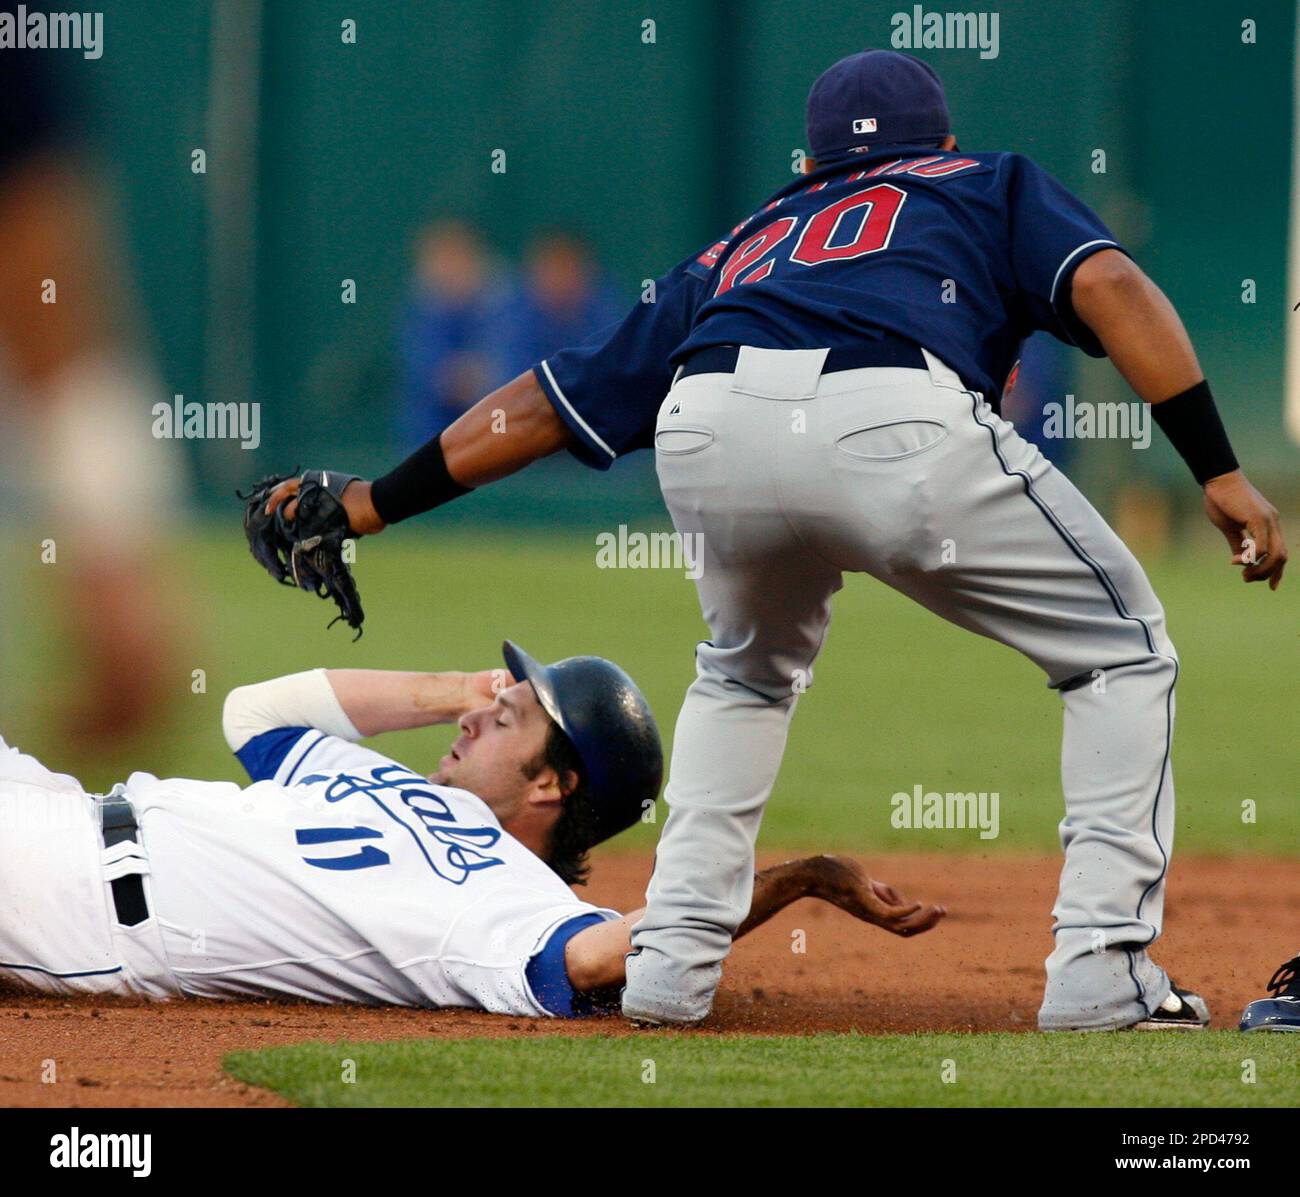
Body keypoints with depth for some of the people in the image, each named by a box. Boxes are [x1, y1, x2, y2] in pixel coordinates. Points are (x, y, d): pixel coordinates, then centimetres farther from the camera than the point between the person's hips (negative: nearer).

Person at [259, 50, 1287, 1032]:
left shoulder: (744, 248, 41)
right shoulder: (990, 187, 34)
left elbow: (549, 400, 42)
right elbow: (1108, 284, 12)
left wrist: (378, 502, 51)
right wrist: (1221, 475, 7)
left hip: (707, 431, 4)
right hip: (900, 427, -4)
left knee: (749, 667, 35)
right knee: (1124, 651, 16)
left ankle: (673, 959, 23)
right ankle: (1103, 967, 4)